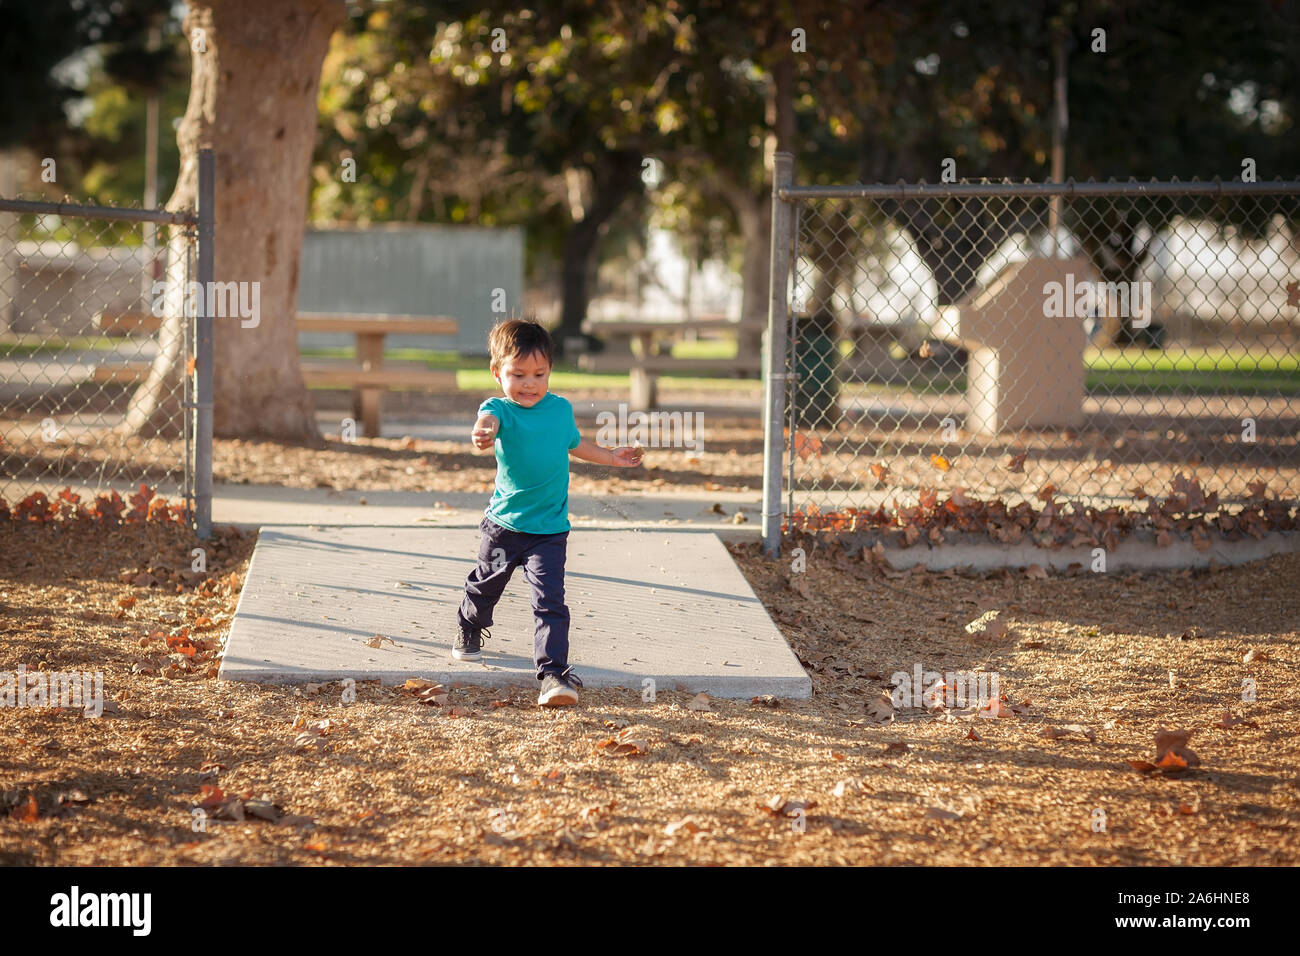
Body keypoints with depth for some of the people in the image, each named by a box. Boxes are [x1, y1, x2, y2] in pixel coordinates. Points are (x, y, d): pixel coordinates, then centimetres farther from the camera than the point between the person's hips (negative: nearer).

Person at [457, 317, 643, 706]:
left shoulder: (561, 408, 0)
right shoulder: (501, 409, -16)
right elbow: (489, 420, -43)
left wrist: (611, 457, 32)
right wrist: (483, 433, -67)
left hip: (549, 530, 1)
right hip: (503, 524, -1)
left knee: (550, 602, -13)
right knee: (485, 586, 23)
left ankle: (554, 672, -15)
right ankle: (469, 630, 53)